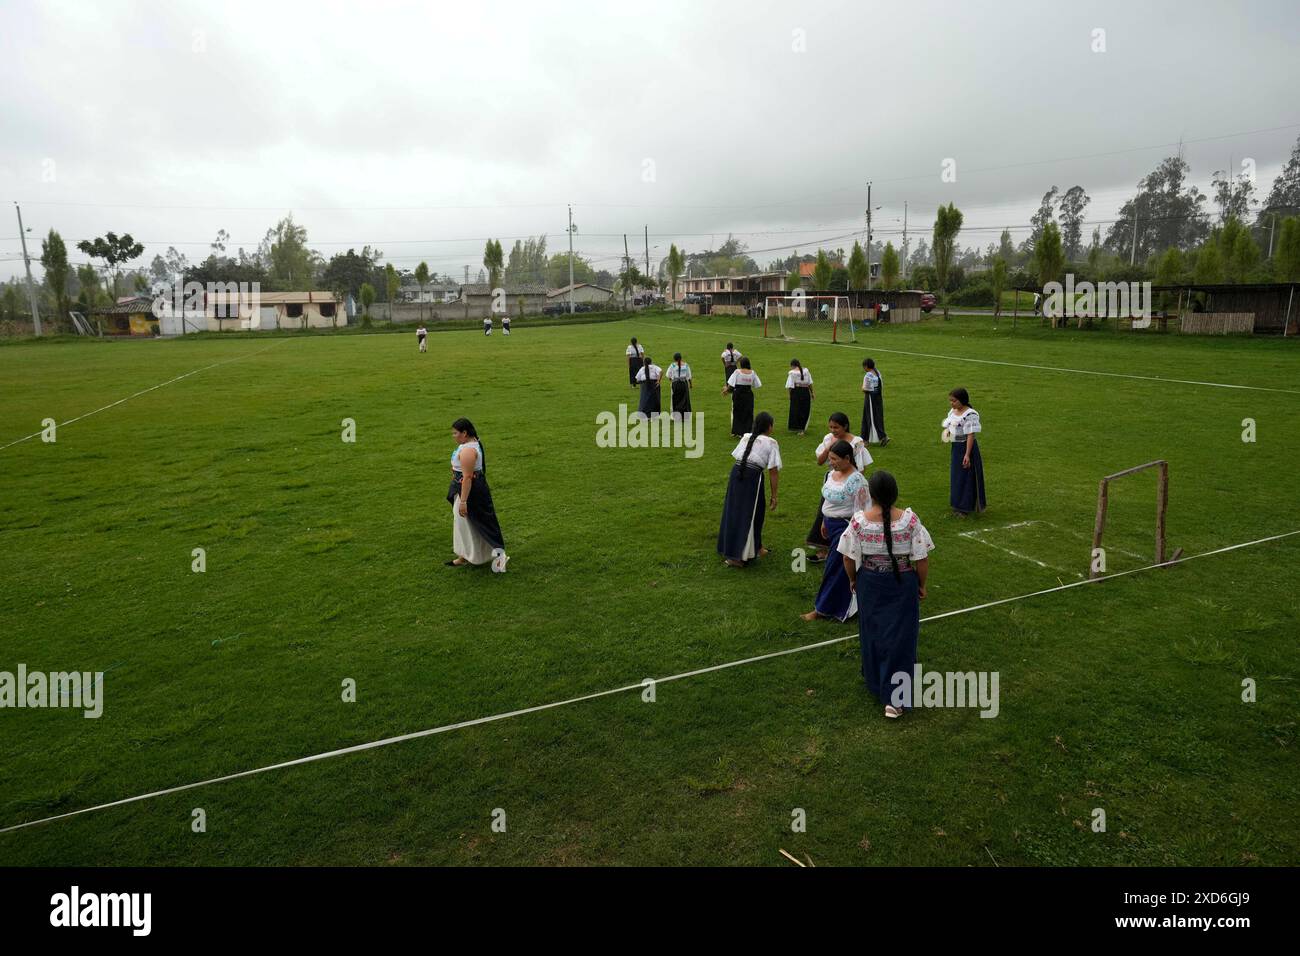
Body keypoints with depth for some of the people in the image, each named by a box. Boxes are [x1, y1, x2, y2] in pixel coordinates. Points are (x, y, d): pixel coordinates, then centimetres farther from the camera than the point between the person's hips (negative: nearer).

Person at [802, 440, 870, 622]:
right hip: (832, 525, 8)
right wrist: (824, 522, 20)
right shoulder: (832, 473, 3)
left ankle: (822, 609, 15)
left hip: (845, 527, -8)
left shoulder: (856, 481, -23)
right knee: (845, 566, 19)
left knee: (835, 569, 3)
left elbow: (860, 511, -21)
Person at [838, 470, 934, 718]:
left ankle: (875, 682, 40)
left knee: (872, 633, 21)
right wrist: (921, 584, 5)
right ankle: (894, 698, 9)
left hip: (870, 583, 1)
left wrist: (853, 579, 10)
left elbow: (849, 558, -8)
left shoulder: (859, 520, -16)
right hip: (902, 584, -1)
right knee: (899, 637, 9)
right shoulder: (910, 520, -17)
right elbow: (922, 559, -11)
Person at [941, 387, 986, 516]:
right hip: (956, 447, 8)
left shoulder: (970, 415, -20)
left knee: (966, 477, 1)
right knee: (956, 476, 16)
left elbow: (971, 435, -23)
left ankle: (965, 507, 11)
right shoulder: (953, 412, 5)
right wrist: (946, 432, -4)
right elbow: (947, 425, 20)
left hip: (967, 447, -8)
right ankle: (958, 505, 30)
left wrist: (967, 454, -25)